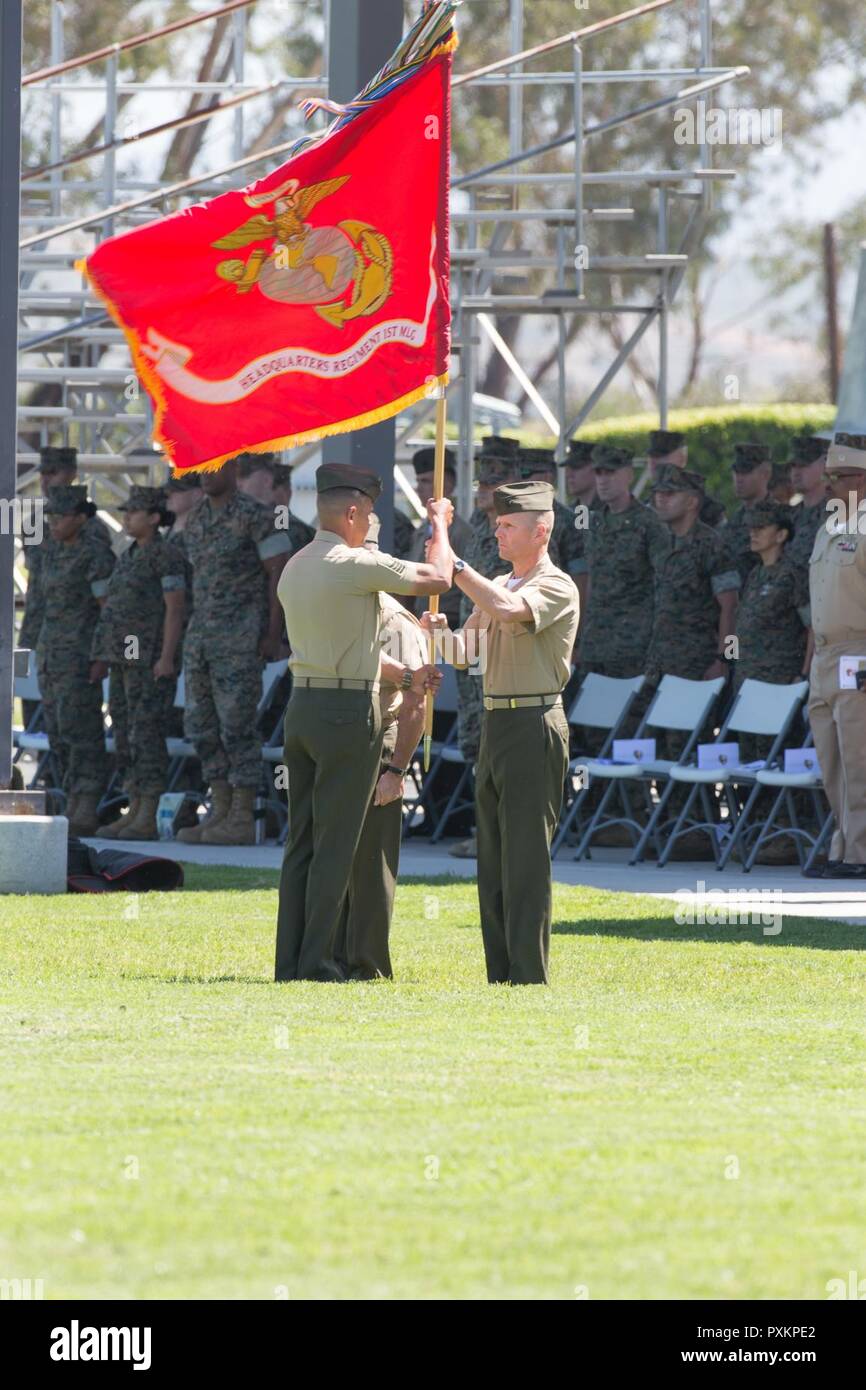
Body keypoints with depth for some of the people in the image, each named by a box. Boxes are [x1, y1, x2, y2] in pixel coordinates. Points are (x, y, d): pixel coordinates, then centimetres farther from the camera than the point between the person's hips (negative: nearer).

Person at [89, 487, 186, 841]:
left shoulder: (166, 554, -10)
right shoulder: (130, 556, 17)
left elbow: (175, 607, -15)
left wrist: (167, 658, -21)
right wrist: (102, 658, 16)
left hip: (153, 656, -9)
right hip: (125, 658, 9)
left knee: (147, 733, -10)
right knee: (127, 734, 8)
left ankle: (148, 820, -11)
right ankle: (134, 813, 11)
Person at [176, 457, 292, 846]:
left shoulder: (255, 516, -9)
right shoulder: (196, 520, 14)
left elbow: (280, 573, -10)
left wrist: (274, 634, -15)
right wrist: (196, 633, 17)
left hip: (240, 637, -8)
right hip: (200, 636, 8)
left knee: (237, 725, -9)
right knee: (202, 726, 6)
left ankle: (242, 818, -7)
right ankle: (220, 811, 11)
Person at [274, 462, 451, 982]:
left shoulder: (296, 568, 13)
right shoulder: (354, 565, -13)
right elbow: (438, 579, -6)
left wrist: (406, 675, 24)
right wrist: (440, 524, 11)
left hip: (303, 705, 8)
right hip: (349, 711, -8)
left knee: (302, 841, 9)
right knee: (336, 844, -4)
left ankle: (290, 961, 9)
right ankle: (318, 961, -5)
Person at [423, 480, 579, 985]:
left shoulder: (556, 587, -9)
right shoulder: (497, 585, 18)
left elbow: (507, 611, -29)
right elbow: (466, 650, 19)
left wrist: (456, 566, -22)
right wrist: (441, 633, -2)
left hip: (534, 726, -9)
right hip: (496, 725, 9)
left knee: (526, 857, -11)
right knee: (493, 860, 10)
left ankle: (529, 976, -11)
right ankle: (501, 975, 14)